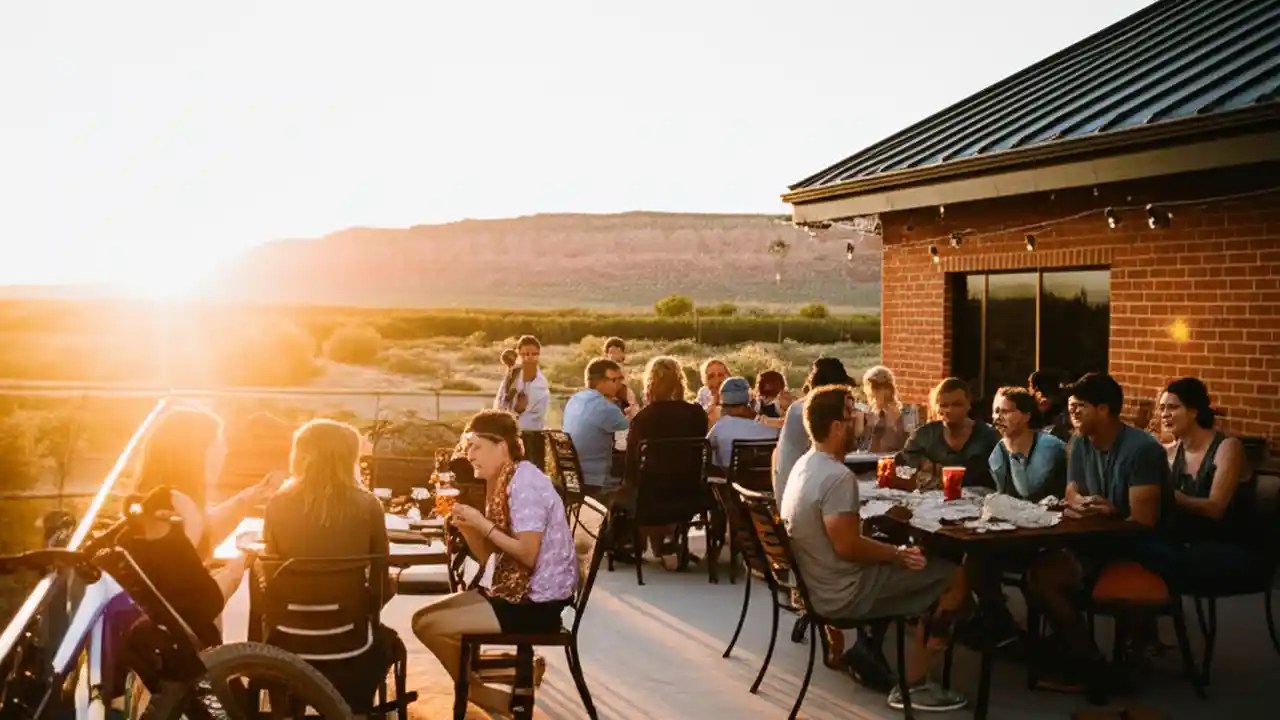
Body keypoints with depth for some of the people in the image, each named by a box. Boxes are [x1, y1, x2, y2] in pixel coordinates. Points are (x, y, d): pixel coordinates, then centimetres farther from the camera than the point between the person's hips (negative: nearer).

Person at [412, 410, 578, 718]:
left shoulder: (524, 482, -18)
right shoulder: (501, 482, 10)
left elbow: (528, 555, -24)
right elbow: (487, 557, 9)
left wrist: (482, 524, -21)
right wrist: (465, 524, -6)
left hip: (538, 602, -9)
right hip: (514, 591, 9)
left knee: (430, 625, -11)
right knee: (423, 618, 7)